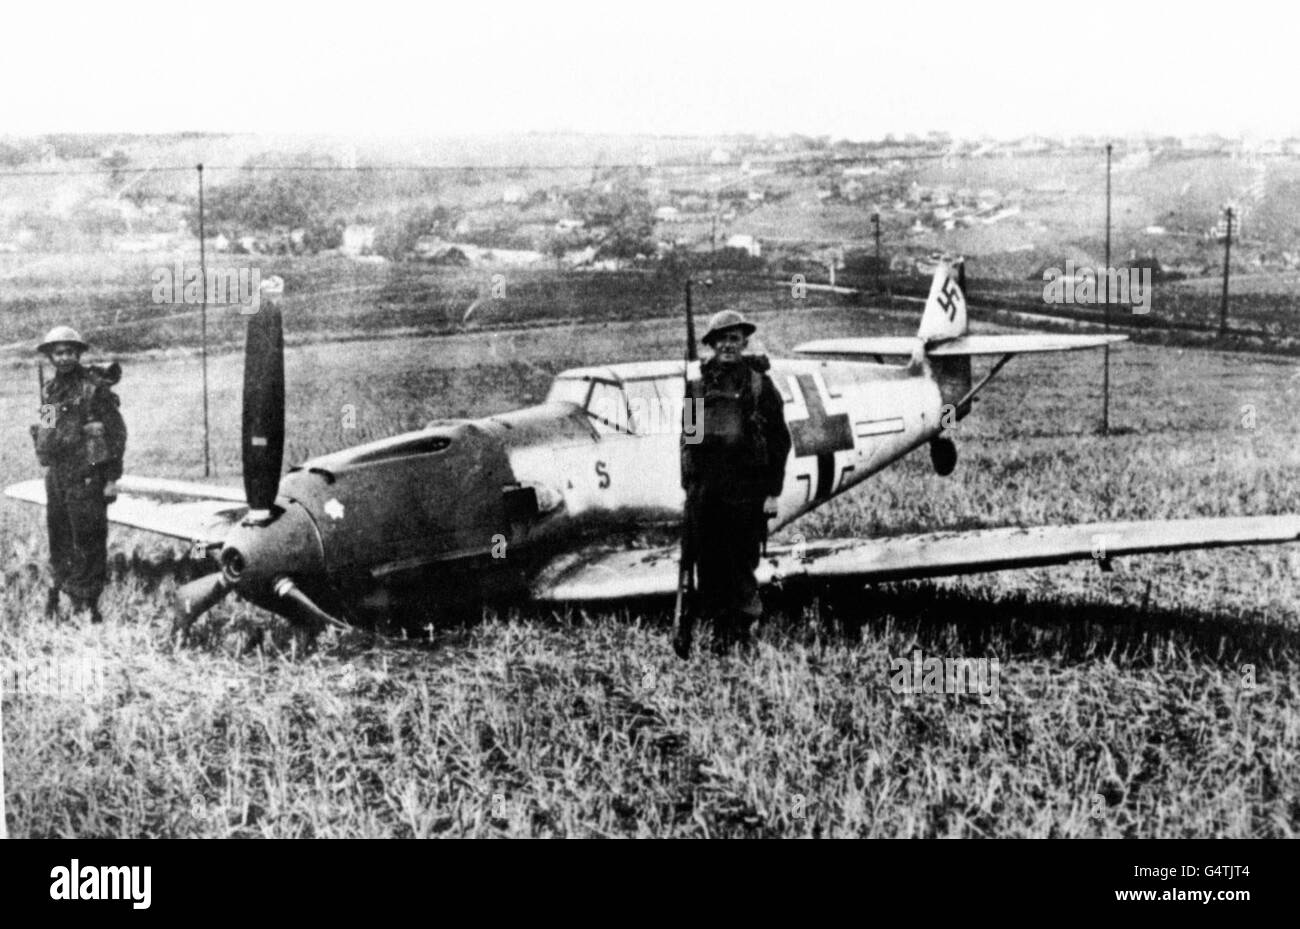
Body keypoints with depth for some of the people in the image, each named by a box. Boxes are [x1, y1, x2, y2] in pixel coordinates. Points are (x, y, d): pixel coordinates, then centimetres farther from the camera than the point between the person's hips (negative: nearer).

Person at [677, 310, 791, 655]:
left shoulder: (759, 384, 0)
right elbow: (686, 435, 18)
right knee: (707, 562, 3)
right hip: (703, 485, 3)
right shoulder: (698, 384, 10)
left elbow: (780, 440, 1)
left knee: (741, 560, -1)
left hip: (745, 488, -3)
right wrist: (687, 482, 11)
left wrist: (773, 492, -4)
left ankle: (743, 625, 13)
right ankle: (719, 629, 12)